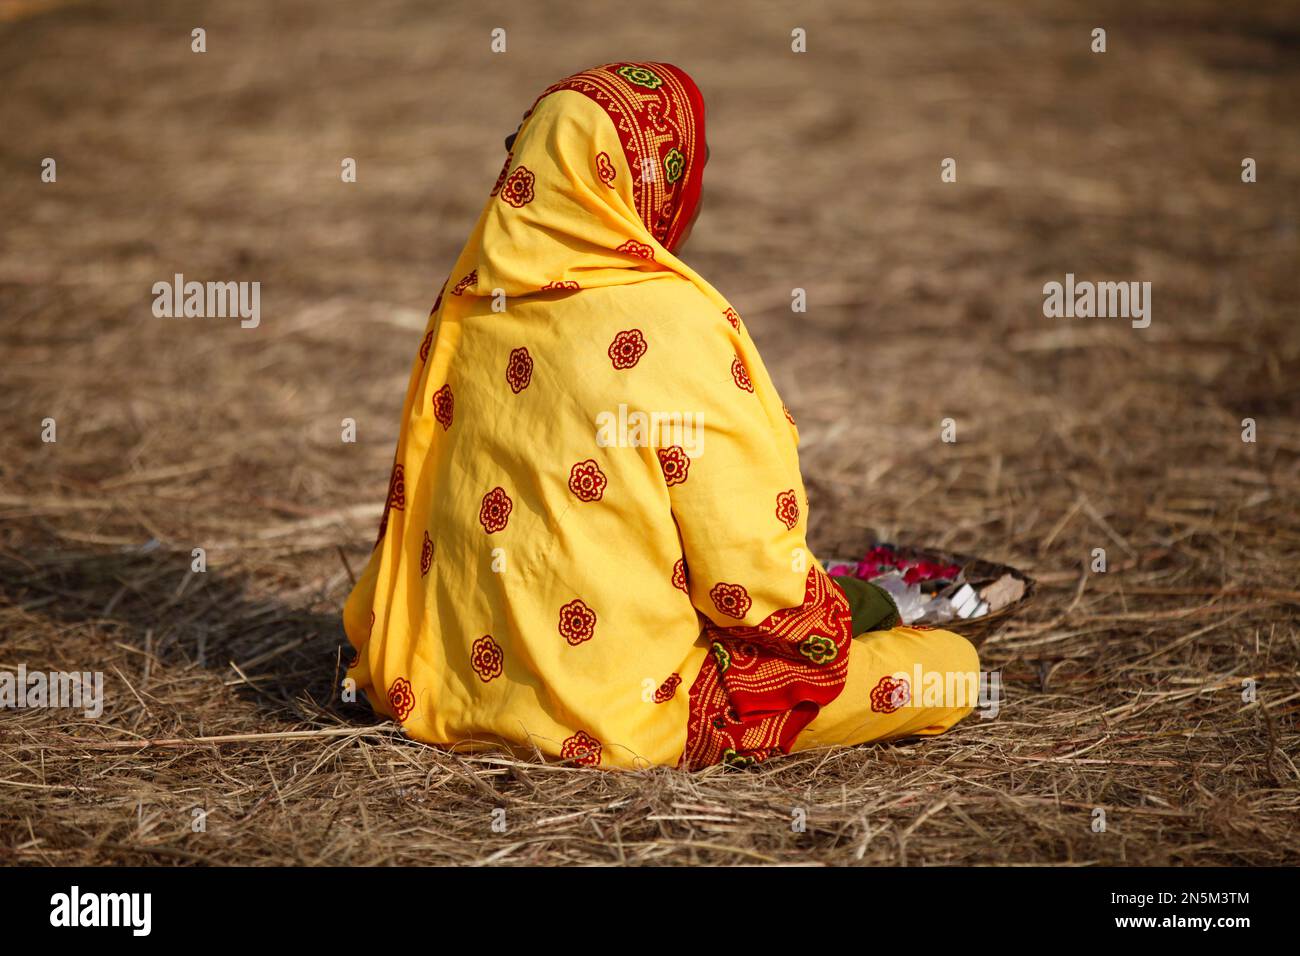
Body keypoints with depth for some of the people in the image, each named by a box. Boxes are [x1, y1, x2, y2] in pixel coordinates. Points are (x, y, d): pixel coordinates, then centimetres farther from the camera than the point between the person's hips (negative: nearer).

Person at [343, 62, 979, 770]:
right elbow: (751, 572, -18)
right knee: (952, 664, 2)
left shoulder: (468, 300, 0)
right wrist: (817, 613, 5)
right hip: (621, 710, -7)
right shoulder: (676, 323, -20)